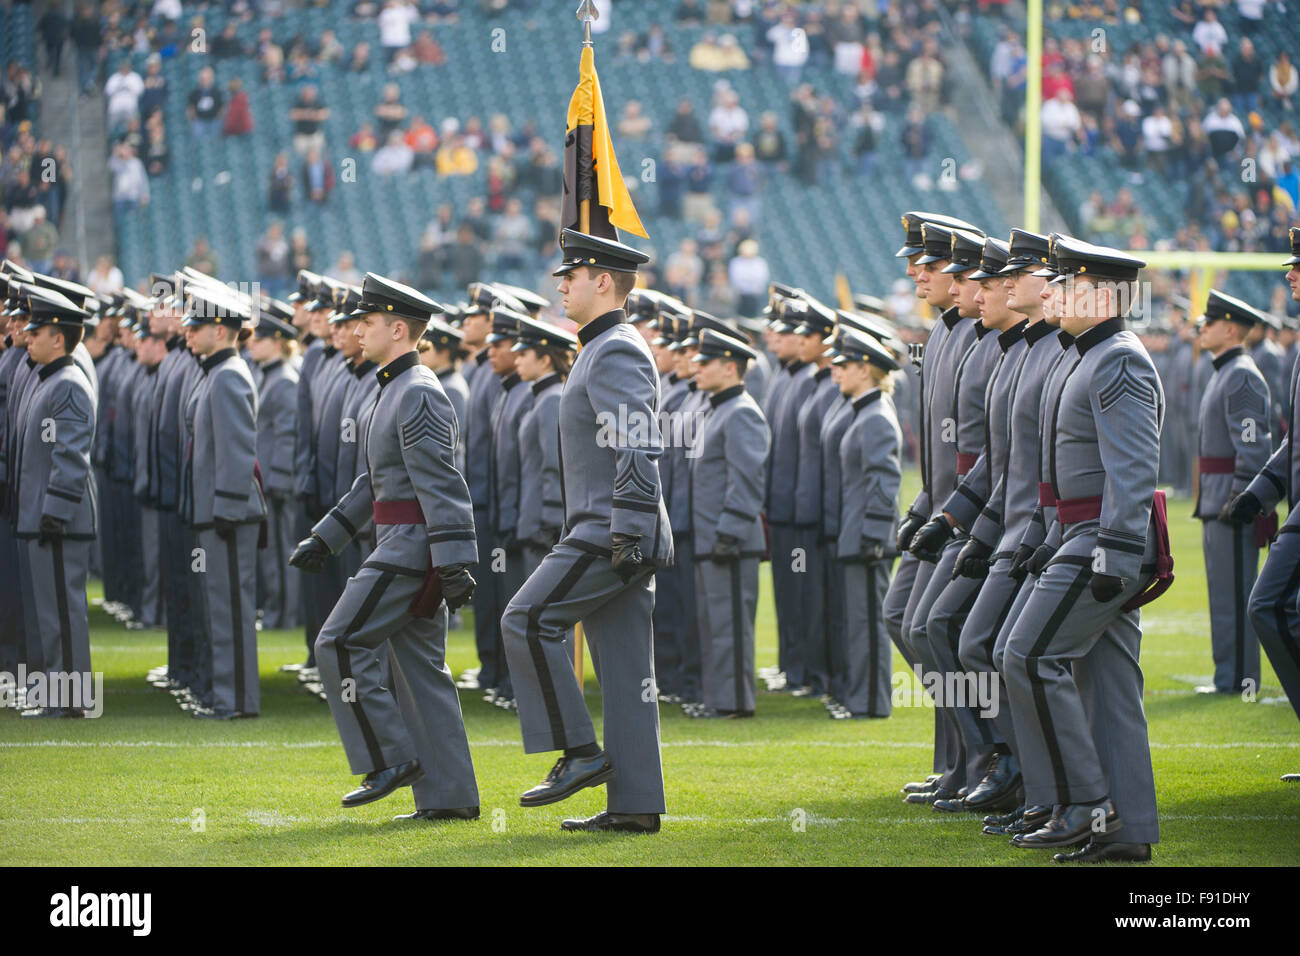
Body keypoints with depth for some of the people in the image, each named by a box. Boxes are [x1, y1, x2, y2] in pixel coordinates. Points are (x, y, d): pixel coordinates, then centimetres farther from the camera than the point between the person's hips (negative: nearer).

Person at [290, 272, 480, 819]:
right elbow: (376, 482, 26)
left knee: (340, 644, -10)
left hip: (411, 547, -10)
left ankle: (390, 760, -6)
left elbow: (442, 486, -21)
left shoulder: (419, 395, -14)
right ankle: (448, 797, 7)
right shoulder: (397, 392, 18)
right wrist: (323, 539, 25)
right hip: (407, 548, 10)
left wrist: (455, 566, -26)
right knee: (419, 670, 8)